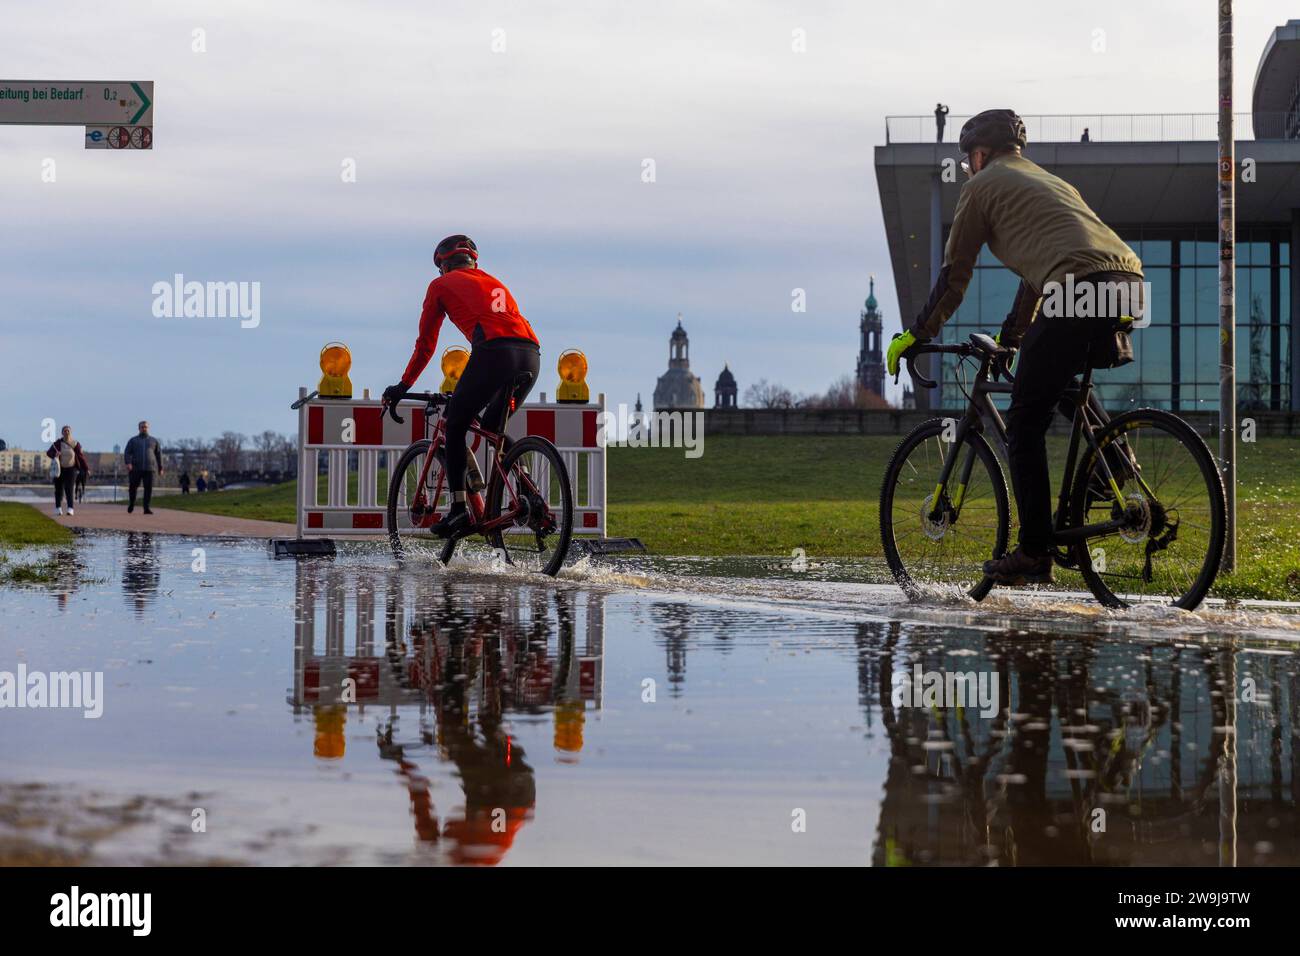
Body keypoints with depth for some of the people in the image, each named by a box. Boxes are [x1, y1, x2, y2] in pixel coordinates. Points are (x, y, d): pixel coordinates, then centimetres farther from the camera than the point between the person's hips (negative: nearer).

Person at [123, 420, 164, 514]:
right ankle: (131, 505, 25)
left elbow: (158, 454, 16)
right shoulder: (133, 440, 9)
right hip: (135, 468, 0)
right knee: (133, 487, 1)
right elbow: (127, 453, -1)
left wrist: (160, 468, 12)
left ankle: (146, 508, -9)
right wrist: (128, 463, -19)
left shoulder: (154, 441, 13)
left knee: (148, 488, -10)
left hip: (149, 469, 1)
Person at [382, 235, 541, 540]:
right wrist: (507, 394, 47)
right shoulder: (495, 283, 36)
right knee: (493, 428, 25)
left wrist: (403, 387, 31)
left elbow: (426, 343, 21)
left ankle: (458, 509, 2)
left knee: (455, 426, 12)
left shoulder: (441, 285, 20)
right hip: (531, 355, 6)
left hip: (495, 352, -6)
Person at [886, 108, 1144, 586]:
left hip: (1080, 292, -7)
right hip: (1130, 282, 7)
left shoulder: (983, 185, 15)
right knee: (1070, 391, 32)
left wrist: (915, 336, 26)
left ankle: (1034, 553, 1)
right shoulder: (1053, 182, 37)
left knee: (1025, 424, 3)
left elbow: (954, 276, 16)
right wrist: (1010, 336, 55)